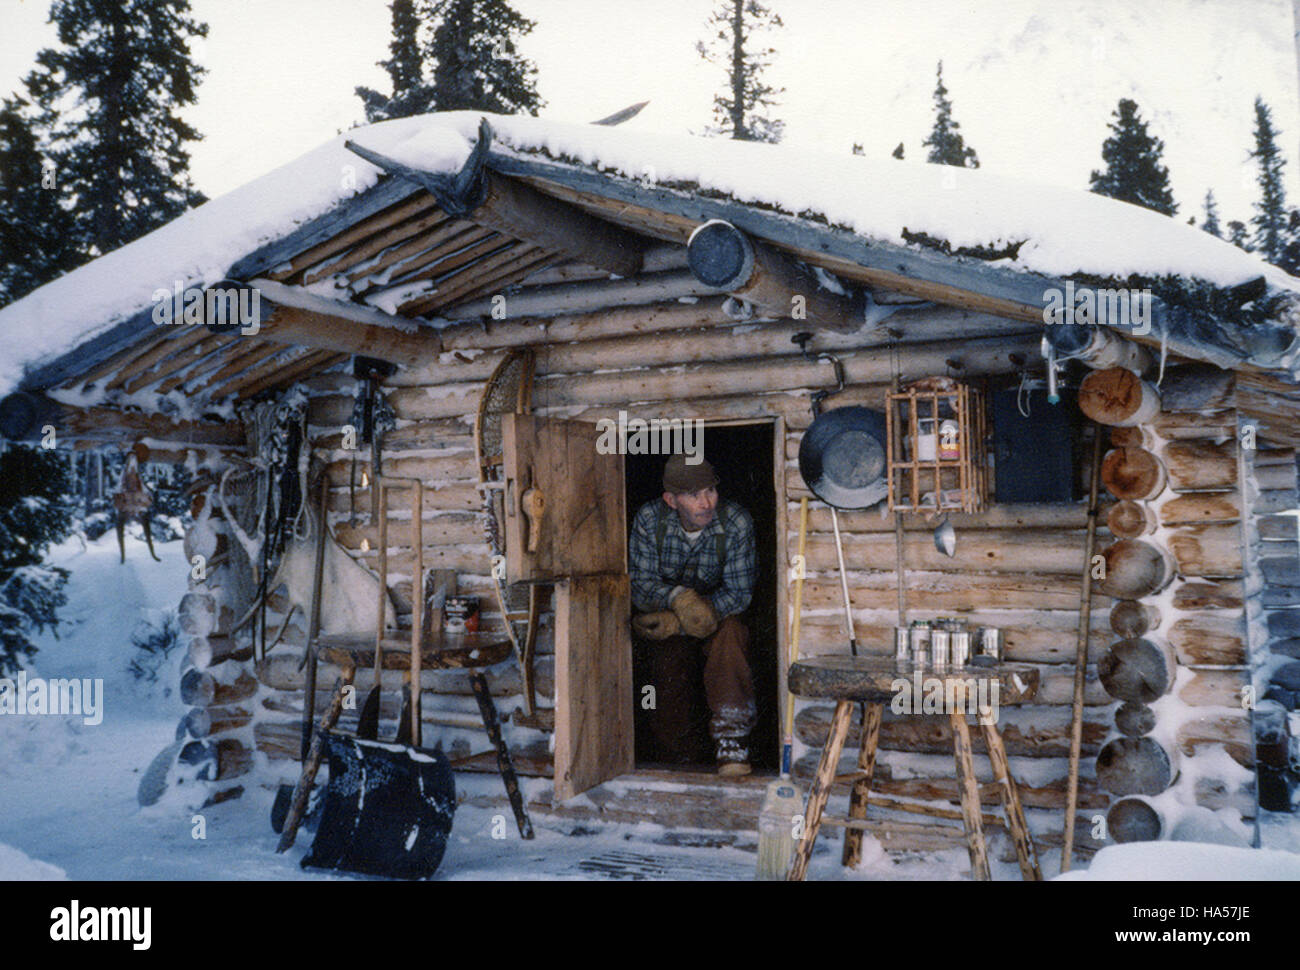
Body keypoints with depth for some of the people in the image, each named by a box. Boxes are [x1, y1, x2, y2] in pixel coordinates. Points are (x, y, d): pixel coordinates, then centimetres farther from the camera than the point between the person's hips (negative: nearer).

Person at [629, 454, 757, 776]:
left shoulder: (736, 523, -19)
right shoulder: (649, 518, -15)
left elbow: (738, 593, -19)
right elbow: (640, 583, -16)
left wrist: (677, 622, -30)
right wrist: (678, 598, -39)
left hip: (722, 619, -1)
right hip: (668, 621, 1)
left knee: (730, 630, -35)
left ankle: (731, 741, -32)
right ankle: (676, 759, 18)